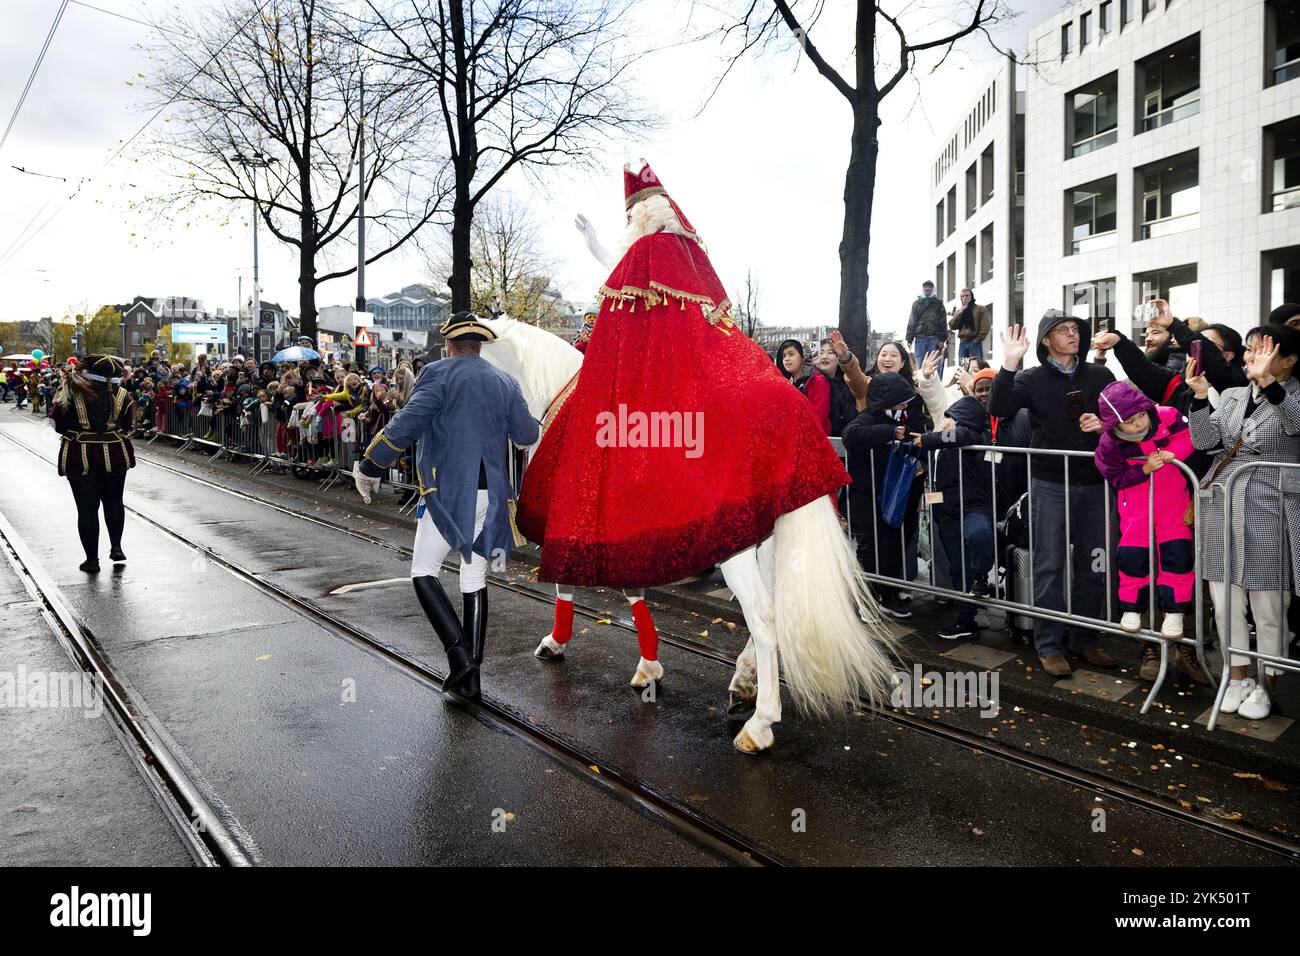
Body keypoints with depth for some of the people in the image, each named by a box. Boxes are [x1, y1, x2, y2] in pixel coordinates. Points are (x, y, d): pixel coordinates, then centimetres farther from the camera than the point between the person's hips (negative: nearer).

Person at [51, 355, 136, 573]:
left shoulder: (70, 394, -7)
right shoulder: (122, 395, -5)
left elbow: (59, 426, -2)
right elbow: (128, 426, 3)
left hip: (80, 458, -1)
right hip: (115, 456, 1)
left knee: (87, 508, 5)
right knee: (113, 501, 20)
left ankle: (92, 559, 9)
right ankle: (116, 547, 20)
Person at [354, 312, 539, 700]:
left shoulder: (440, 374, -5)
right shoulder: (505, 383, 10)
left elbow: (406, 424, -14)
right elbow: (527, 434, 14)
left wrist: (370, 467, -6)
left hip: (448, 492, -5)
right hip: (491, 493, 5)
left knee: (424, 572, 6)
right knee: (475, 579, 11)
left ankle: (459, 653, -10)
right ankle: (471, 675, 14)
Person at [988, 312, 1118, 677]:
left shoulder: (1100, 375, 9)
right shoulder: (1032, 379, 2)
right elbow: (998, 408, -14)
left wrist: (1105, 424, -7)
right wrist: (1009, 364, -23)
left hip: (1094, 482, 3)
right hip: (1050, 485, -3)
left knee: (1093, 565, 9)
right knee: (1049, 566, 0)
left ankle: (1086, 640, 23)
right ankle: (1049, 645, 9)